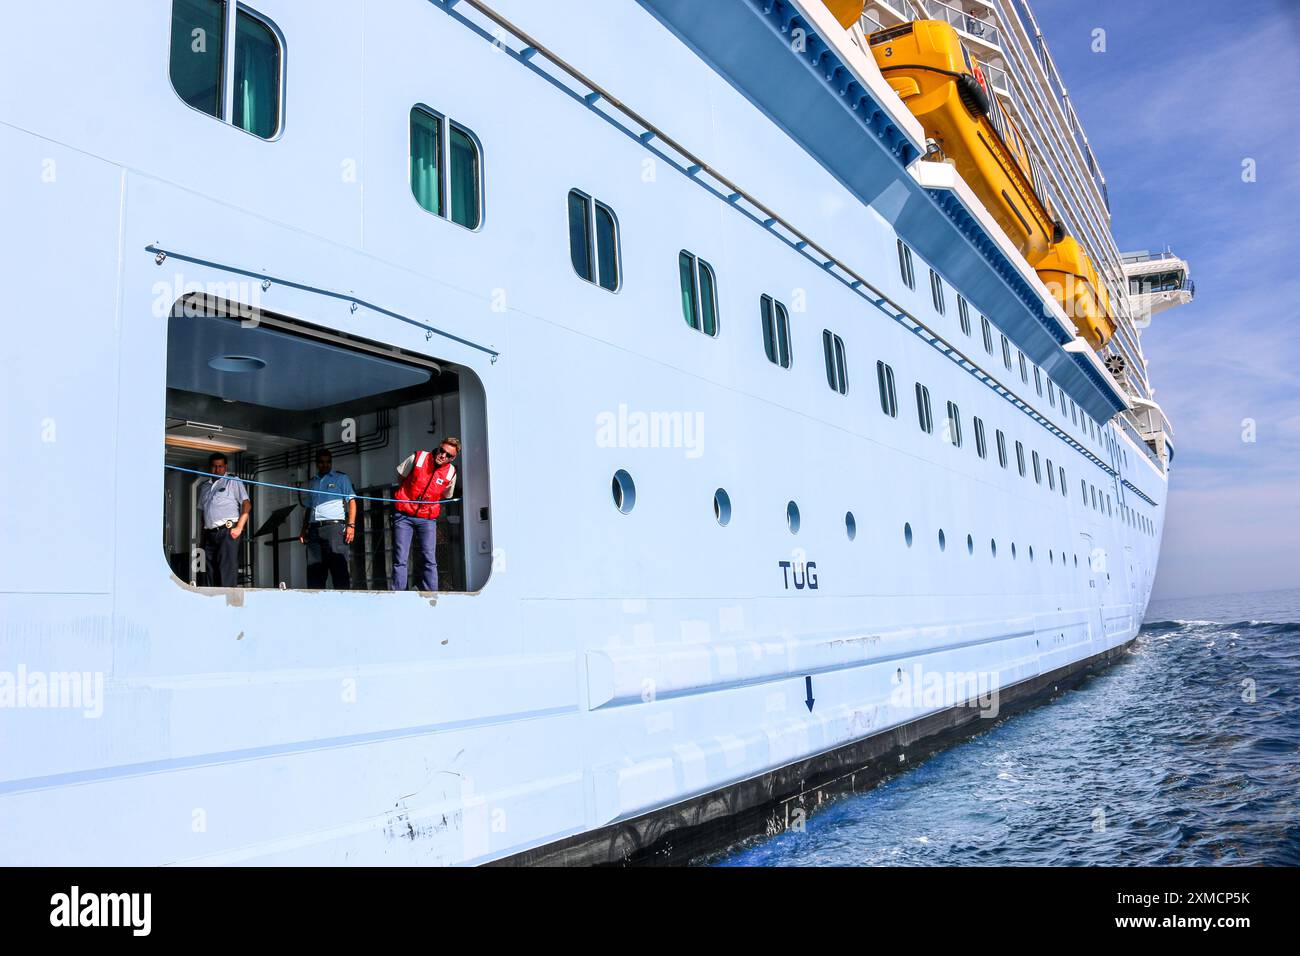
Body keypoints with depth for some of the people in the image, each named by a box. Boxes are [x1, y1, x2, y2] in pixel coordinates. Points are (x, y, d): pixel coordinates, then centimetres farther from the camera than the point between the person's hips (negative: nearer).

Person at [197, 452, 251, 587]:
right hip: (209, 534, 6)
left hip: (227, 531, -6)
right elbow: (202, 511, 23)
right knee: (211, 570, 3)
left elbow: (247, 504, -3)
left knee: (227, 567, -14)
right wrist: (203, 535, 12)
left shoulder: (233, 481, 6)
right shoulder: (204, 487, 23)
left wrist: (239, 527, -13)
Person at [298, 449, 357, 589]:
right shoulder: (312, 482, 24)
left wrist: (351, 525, -10)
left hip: (334, 526, -5)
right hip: (314, 529, 5)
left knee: (339, 567, -11)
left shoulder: (341, 478, 11)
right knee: (314, 570, 1)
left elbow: (352, 501, 3)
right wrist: (303, 530, 15)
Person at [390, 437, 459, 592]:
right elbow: (400, 476, 9)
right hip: (403, 515, -1)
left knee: (430, 560, -3)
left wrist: (429, 501, 7)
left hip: (427, 519, 1)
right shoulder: (417, 458, -8)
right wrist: (413, 492, 9)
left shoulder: (451, 473, -3)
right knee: (400, 560, -3)